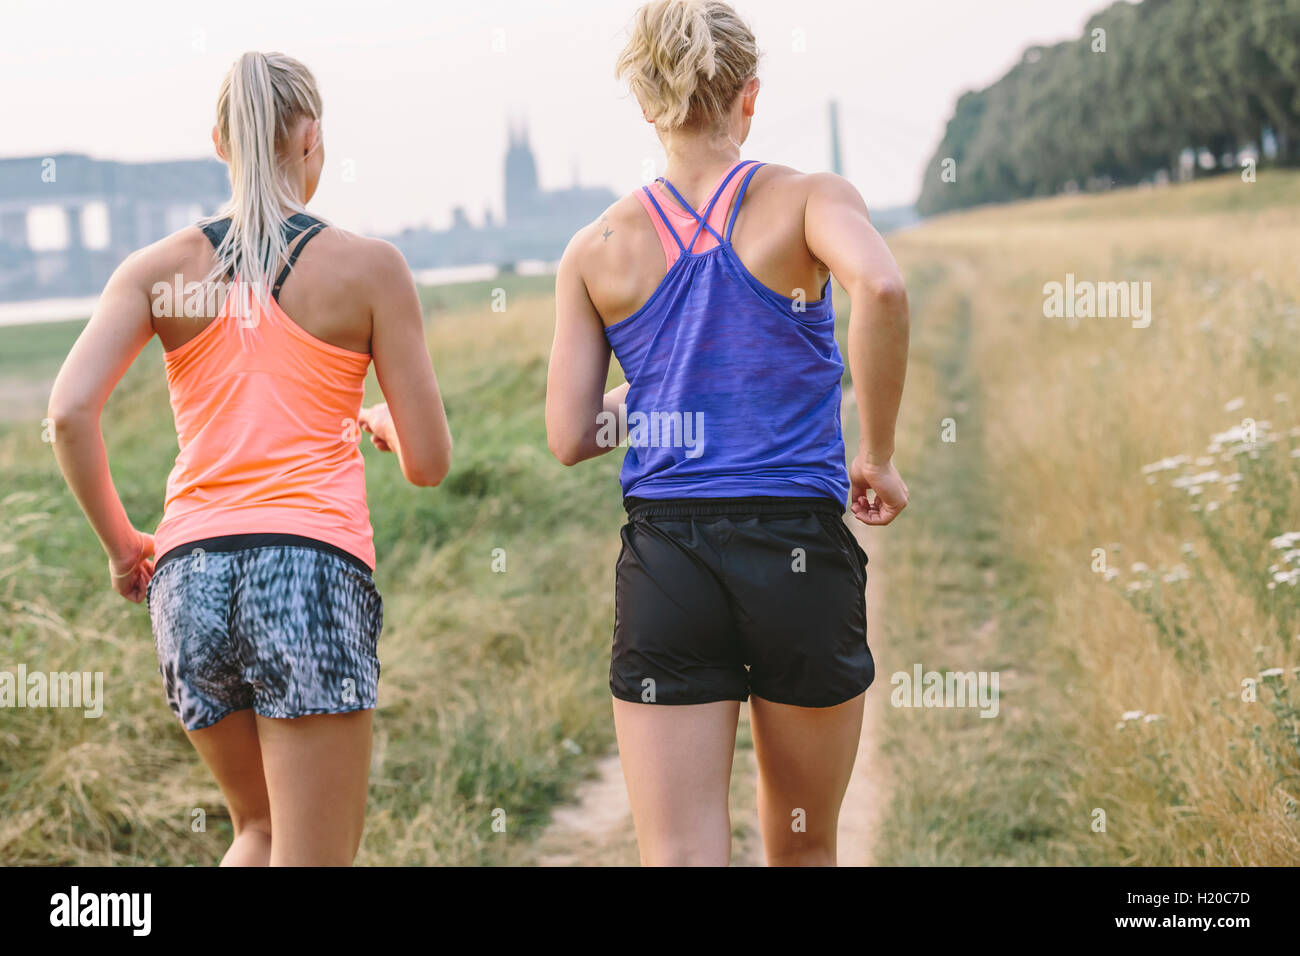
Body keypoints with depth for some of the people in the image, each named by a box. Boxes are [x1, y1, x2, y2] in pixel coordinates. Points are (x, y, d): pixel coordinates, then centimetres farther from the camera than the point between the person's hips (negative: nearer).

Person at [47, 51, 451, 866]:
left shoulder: (161, 267, 8)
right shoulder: (368, 267, 2)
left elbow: (71, 410, -5)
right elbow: (429, 462, 1)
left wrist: (119, 542, 9)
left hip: (189, 575, 4)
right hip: (313, 568, -4)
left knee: (261, 833, 25)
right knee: (314, 857, 1)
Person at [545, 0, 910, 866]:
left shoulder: (596, 251, 5)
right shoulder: (808, 200, -2)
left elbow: (569, 437, 3)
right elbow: (880, 286, -24)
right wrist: (878, 455, -12)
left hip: (665, 566, 1)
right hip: (800, 552, -1)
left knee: (679, 855, 0)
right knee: (803, 850, 18)